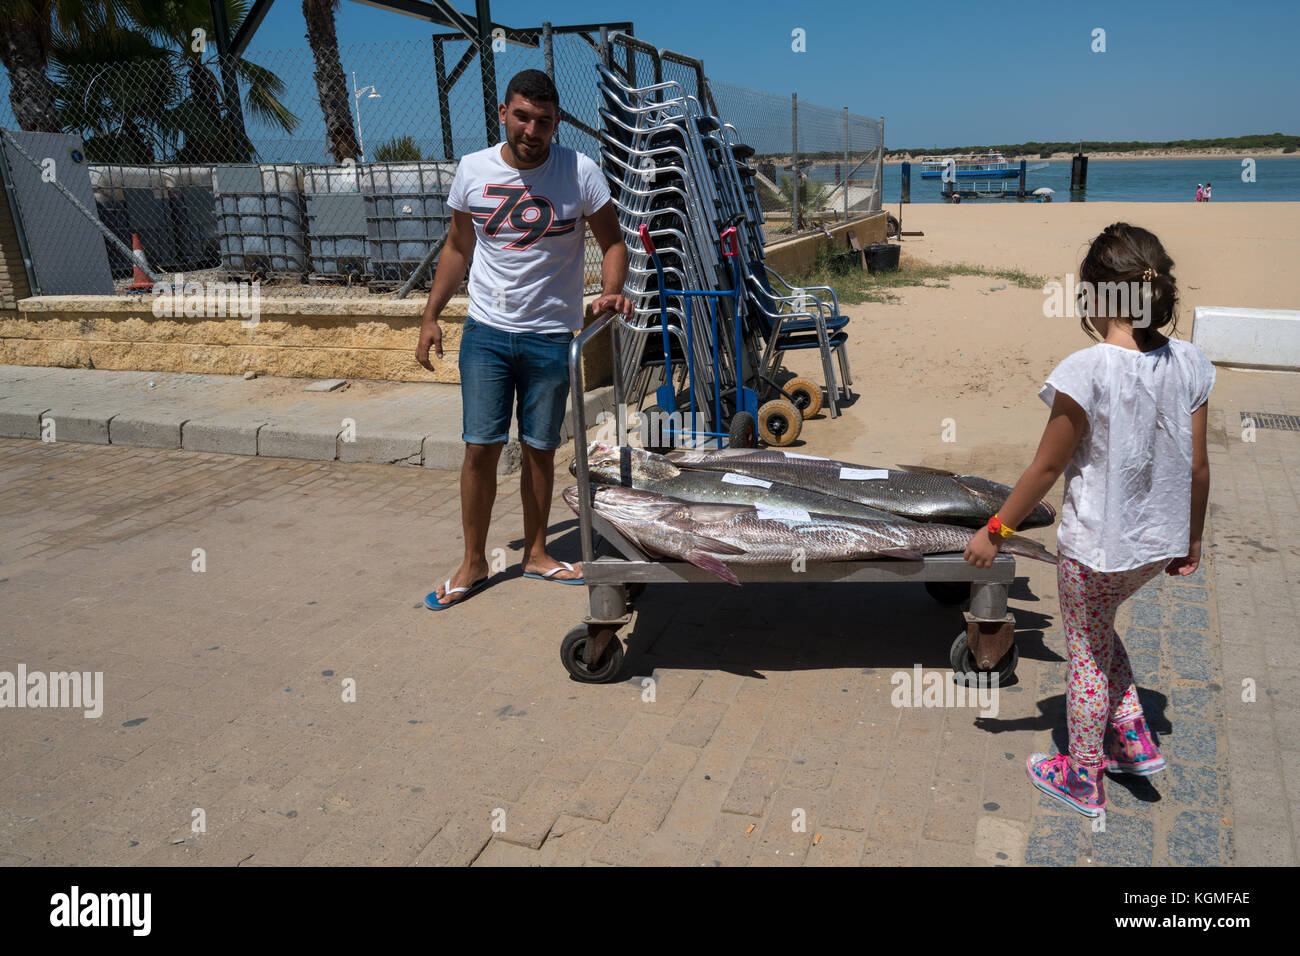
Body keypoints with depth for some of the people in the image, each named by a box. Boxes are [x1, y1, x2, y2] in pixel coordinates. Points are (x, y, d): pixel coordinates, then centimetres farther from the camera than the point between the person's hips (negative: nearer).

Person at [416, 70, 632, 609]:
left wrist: (611, 292, -20)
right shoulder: (472, 170, 1)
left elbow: (612, 243, 0)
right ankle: (473, 563, 14)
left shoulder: (580, 173, -6)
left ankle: (536, 554, 26)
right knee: (480, 448, -1)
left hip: (551, 336, -1)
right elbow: (458, 247, 12)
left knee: (540, 451, 8)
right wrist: (431, 315, 8)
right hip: (486, 331, 1)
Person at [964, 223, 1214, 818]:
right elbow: (1197, 467, 2)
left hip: (1095, 545, -6)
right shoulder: (1188, 364, -5)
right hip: (1160, 543, 6)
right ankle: (1133, 740, 32)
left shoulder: (1086, 372, -22)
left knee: (1086, 655, 13)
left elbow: (1047, 467, -16)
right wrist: (1192, 539, 17)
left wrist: (995, 530, -4)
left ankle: (1083, 780, 31)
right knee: (1098, 628, 30)